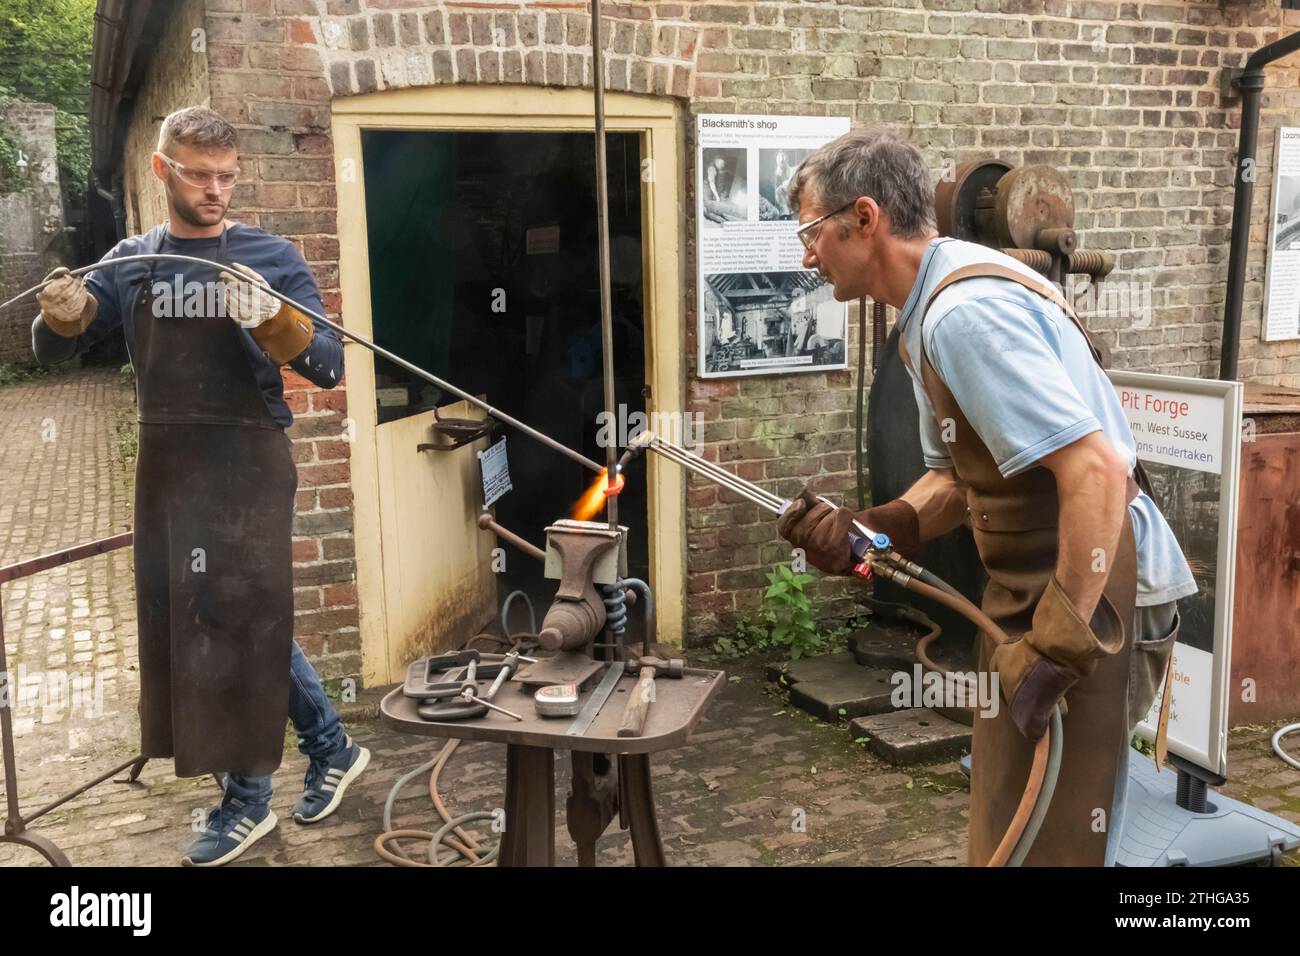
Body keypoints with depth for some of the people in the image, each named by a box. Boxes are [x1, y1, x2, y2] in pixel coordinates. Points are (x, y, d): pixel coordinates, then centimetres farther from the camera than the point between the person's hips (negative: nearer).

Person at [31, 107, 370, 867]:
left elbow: (329, 367, -11)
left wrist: (272, 321, -30)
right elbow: (52, 352, 10)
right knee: (218, 624, 12)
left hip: (250, 467, -5)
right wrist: (63, 317, -14)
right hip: (168, 469, 5)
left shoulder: (273, 258, -4)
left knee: (239, 624, -1)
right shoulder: (130, 262, 9)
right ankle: (334, 748, 28)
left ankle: (247, 801, 16)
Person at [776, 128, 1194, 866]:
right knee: (1010, 829, 22)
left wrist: (1057, 646, -28)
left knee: (1043, 842, 2)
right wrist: (864, 531, -2)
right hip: (1039, 596, 10)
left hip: (1093, 606, -10)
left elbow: (1097, 471, -29)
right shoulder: (935, 310, 10)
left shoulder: (965, 310, -23)